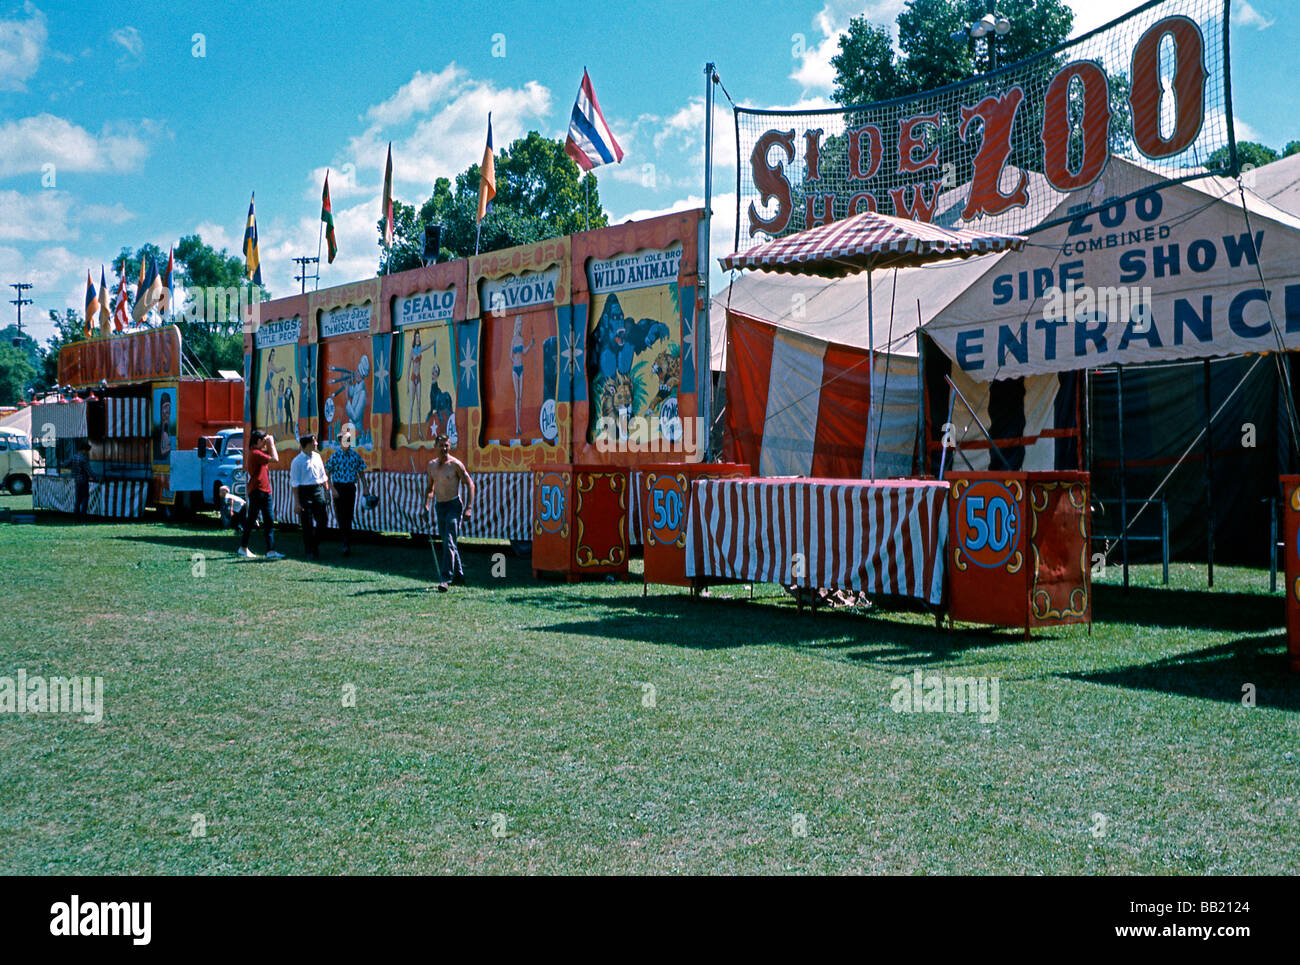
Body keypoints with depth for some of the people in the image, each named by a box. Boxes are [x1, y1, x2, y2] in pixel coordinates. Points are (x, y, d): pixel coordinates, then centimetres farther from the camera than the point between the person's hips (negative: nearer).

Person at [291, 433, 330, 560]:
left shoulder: (317, 456, 10)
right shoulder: (297, 461, -7)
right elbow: (295, 483, -7)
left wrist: (327, 490, 16)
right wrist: (297, 502, -11)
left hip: (318, 490, 5)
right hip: (305, 492, -5)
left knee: (322, 521, 4)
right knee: (308, 524, -1)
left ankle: (316, 545, 24)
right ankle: (310, 552, 8)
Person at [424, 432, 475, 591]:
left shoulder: (455, 464, -9)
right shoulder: (431, 465, 9)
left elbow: (470, 484, -7)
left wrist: (468, 508, -14)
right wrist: (426, 506, 9)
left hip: (453, 506, -7)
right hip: (440, 507, 7)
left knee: (449, 542, -16)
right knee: (447, 544, 13)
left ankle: (445, 578, -20)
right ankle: (459, 574, 26)